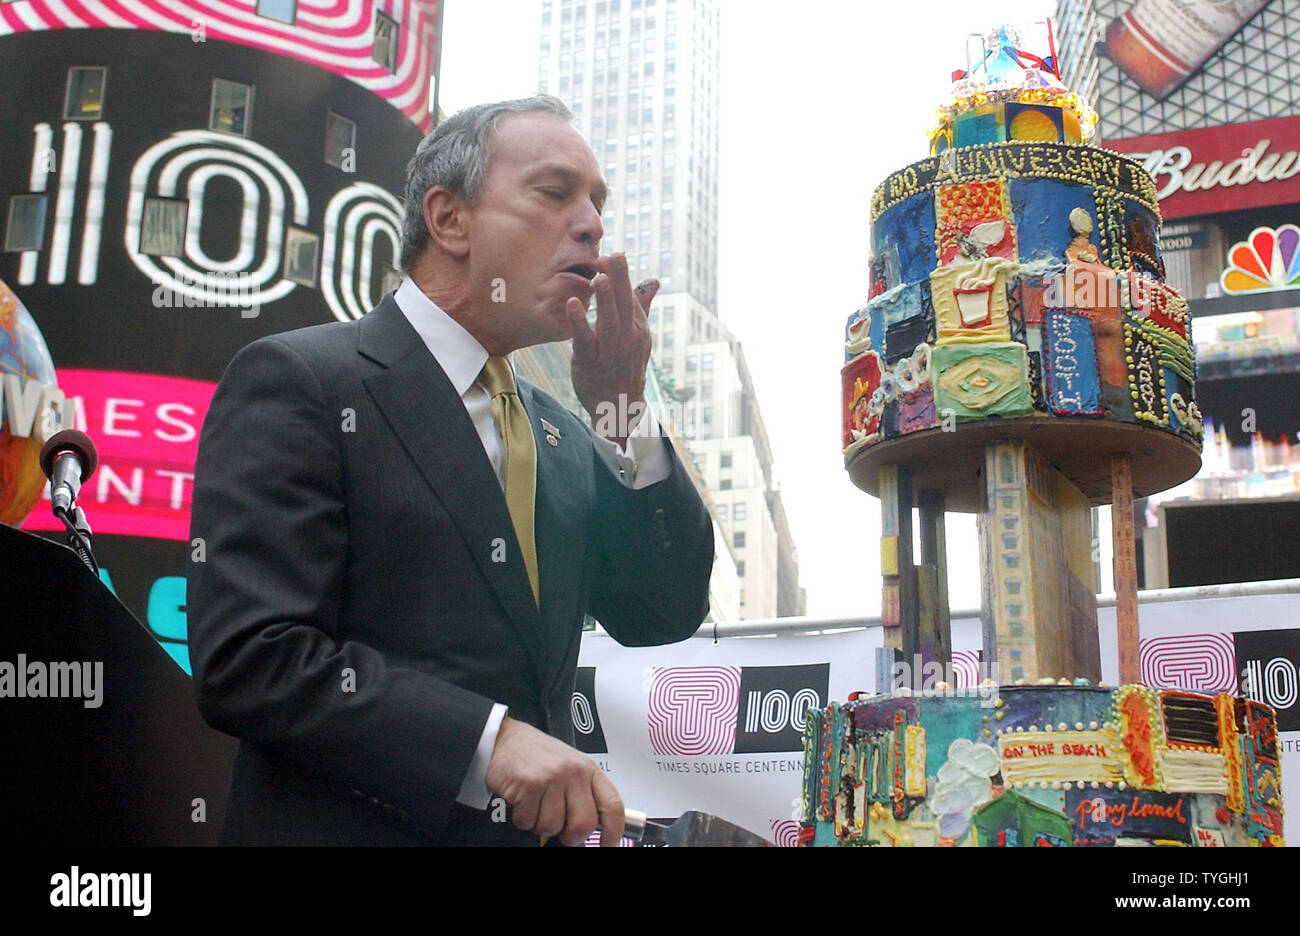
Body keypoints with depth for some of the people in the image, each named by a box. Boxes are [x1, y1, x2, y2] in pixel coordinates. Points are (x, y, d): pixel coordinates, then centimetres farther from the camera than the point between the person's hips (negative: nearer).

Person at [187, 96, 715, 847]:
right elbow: (247, 659, -18)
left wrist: (623, 409, -4)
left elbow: (664, 616, 6)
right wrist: (486, 742, -26)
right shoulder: (298, 381, -9)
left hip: (539, 822, 7)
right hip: (354, 825, -6)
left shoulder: (560, 432, 11)